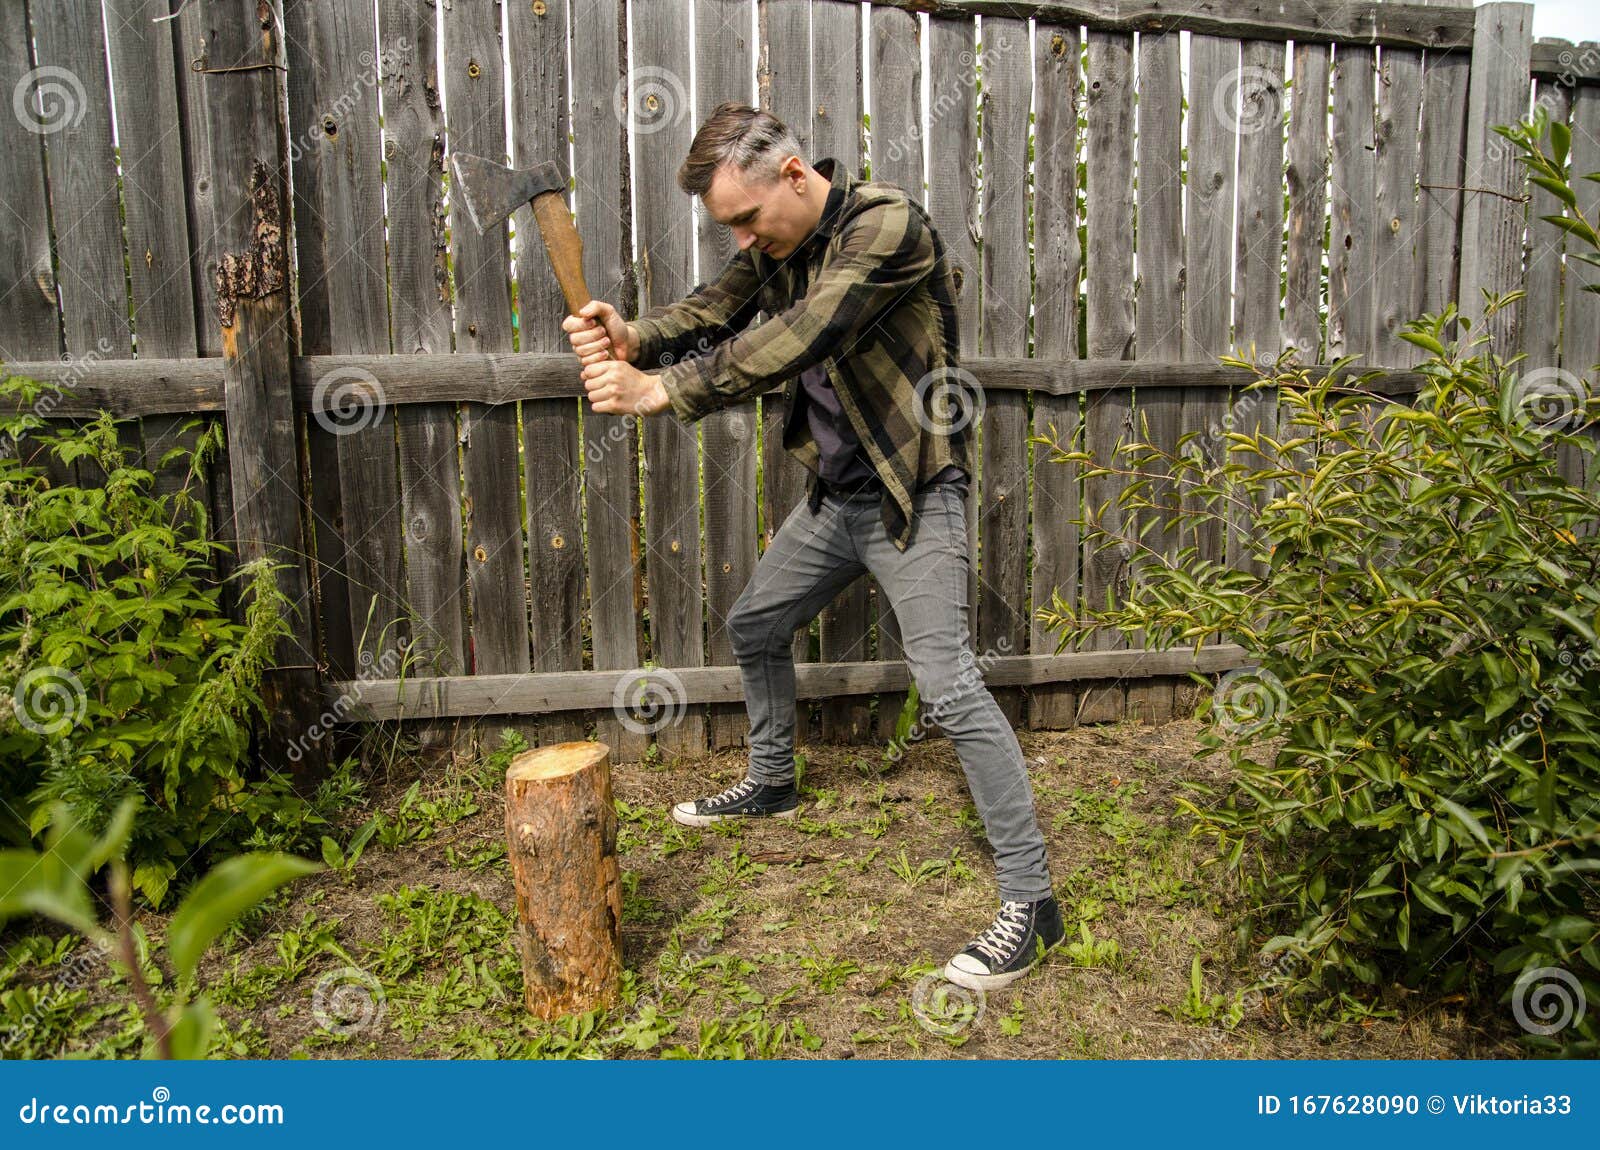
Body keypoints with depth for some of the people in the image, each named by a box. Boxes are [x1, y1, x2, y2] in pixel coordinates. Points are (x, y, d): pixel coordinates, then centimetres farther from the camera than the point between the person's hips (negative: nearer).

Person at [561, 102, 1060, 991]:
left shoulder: (886, 224, -21)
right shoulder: (776, 245, 6)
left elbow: (796, 339, -32)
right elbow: (714, 310, 0)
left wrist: (663, 391, -32)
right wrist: (634, 337, -22)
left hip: (911, 493, -9)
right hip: (835, 494, 9)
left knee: (947, 685, -16)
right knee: (753, 626, 20)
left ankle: (1029, 900, -6)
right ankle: (771, 784, 43)